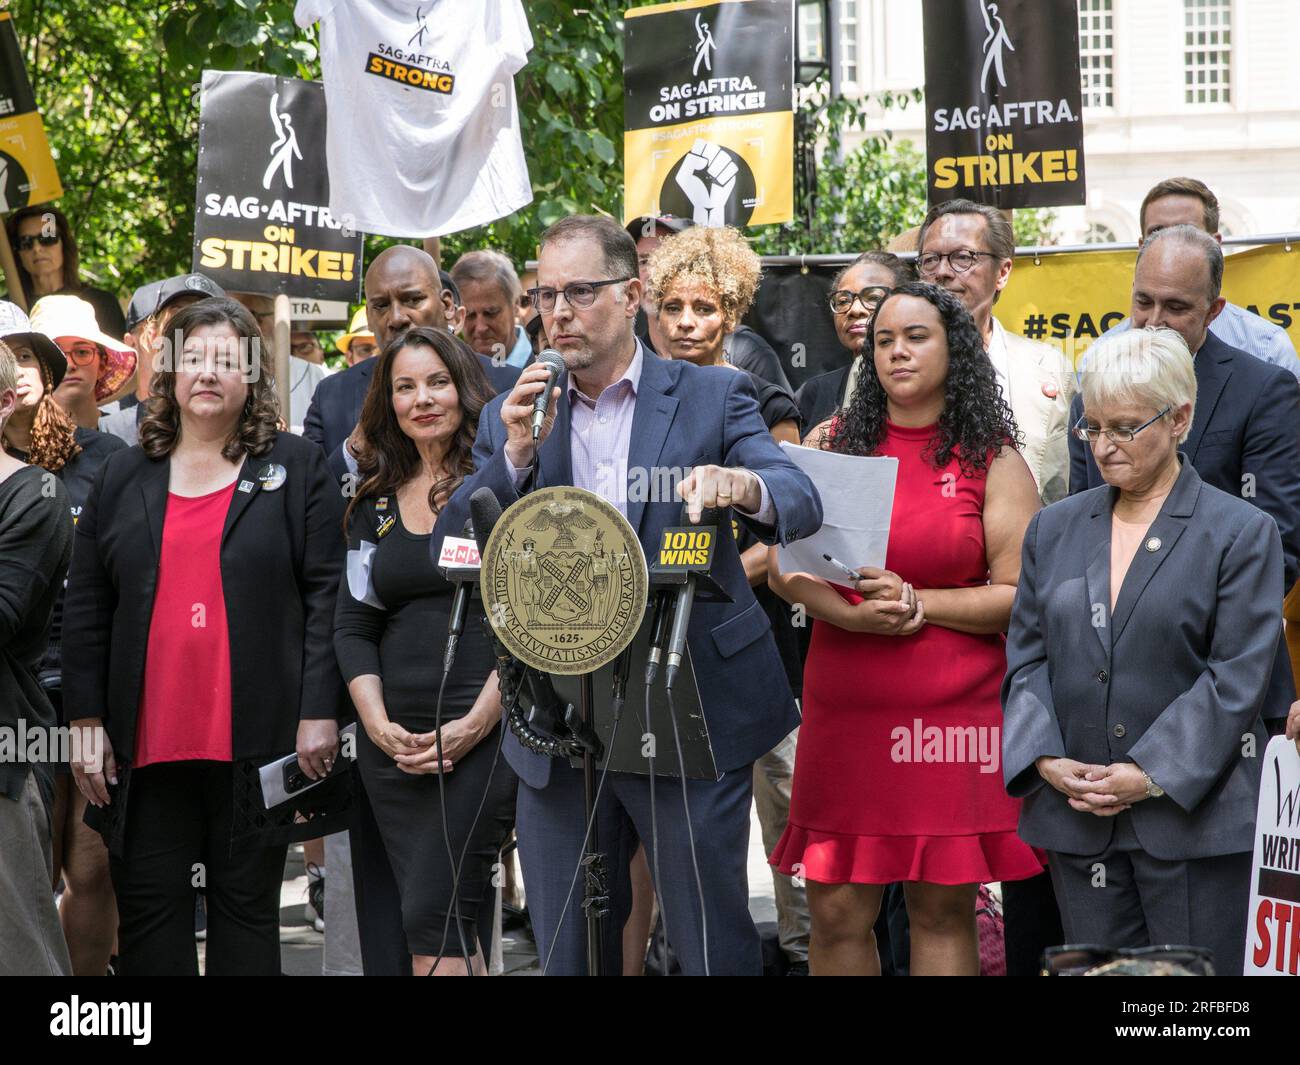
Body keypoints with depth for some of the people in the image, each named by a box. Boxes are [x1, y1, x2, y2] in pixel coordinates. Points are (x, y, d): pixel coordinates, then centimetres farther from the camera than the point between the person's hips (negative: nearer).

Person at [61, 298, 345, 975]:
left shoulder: (295, 469, 5)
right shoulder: (125, 476, 12)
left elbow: (327, 596, -1)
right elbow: (85, 608, 10)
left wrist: (320, 712, -8)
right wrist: (86, 720, 3)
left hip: (254, 742, -2)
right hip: (147, 742, 2)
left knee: (246, 908, 6)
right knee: (148, 913, 2)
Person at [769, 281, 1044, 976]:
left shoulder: (992, 461, 2)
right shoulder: (832, 443, 10)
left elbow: (1022, 595, -3)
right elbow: (783, 565, 5)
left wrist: (916, 604, -13)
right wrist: (853, 614, -12)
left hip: (954, 711, -2)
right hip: (843, 708, 2)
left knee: (942, 911, 2)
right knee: (836, 912, 1)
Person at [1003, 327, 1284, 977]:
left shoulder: (1243, 533, -1)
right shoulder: (1054, 529, 13)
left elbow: (1238, 678, -7)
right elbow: (1026, 657, 11)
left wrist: (1152, 774, -15)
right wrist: (1047, 759, -5)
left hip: (1193, 817, -4)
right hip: (1077, 820, 4)